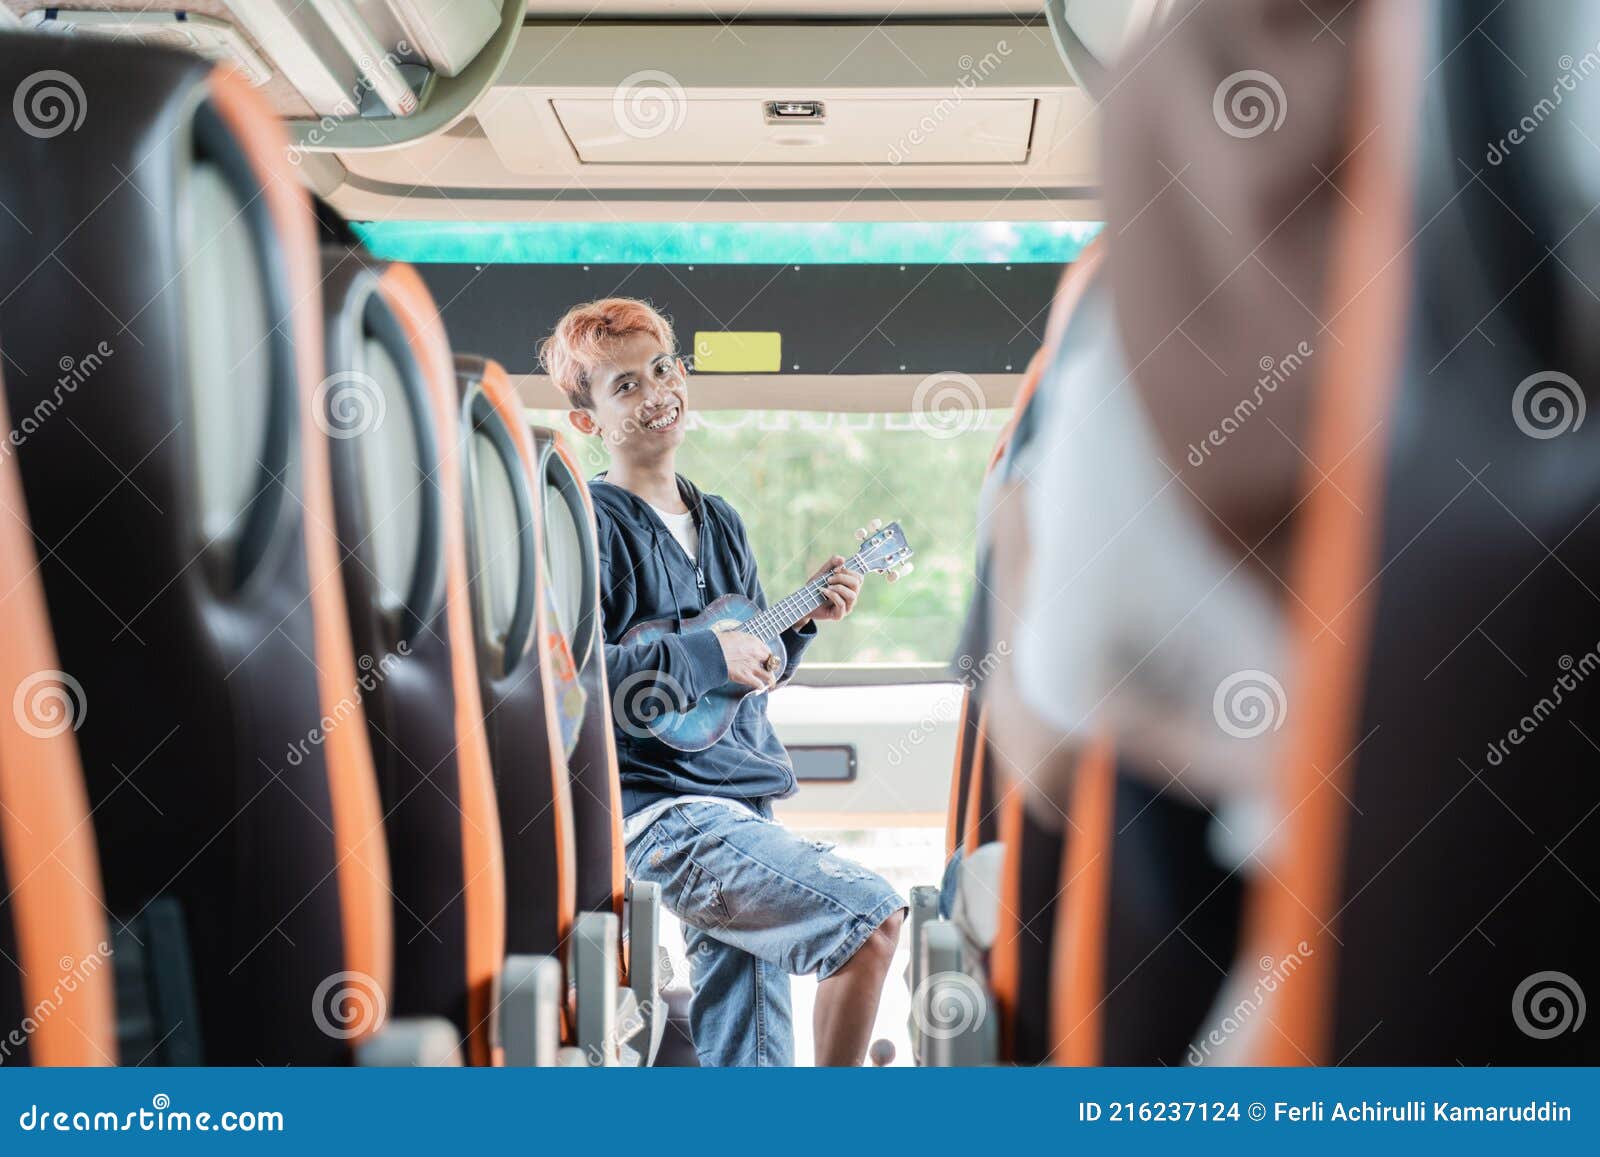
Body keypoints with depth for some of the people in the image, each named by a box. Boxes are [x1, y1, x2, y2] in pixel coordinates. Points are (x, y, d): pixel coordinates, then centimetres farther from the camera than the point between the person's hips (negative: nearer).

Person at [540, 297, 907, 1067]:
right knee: (871, 917, -19)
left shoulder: (720, 524, 17)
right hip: (661, 807, -8)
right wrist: (704, 655, -17)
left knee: (746, 1049, 5)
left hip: (741, 806, 8)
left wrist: (804, 621, 7)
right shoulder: (590, 525, -7)